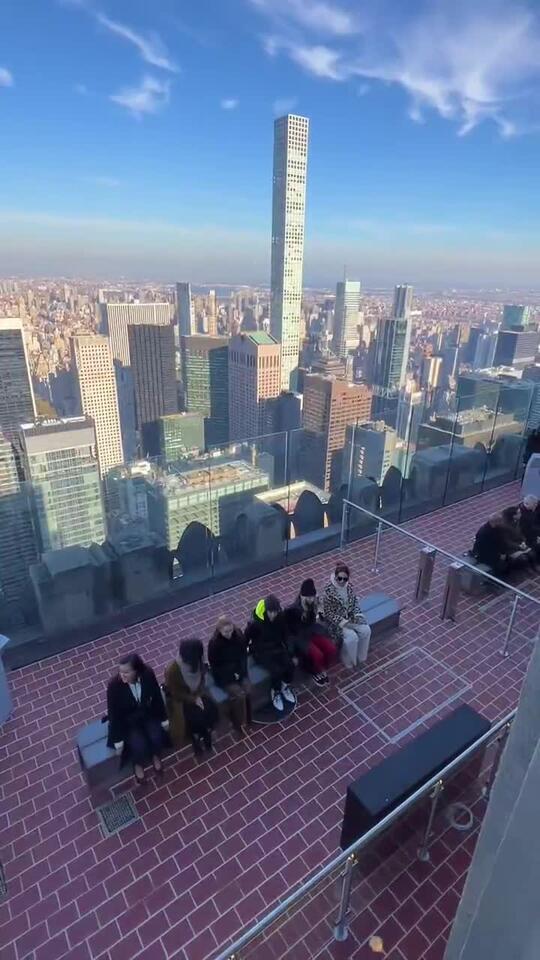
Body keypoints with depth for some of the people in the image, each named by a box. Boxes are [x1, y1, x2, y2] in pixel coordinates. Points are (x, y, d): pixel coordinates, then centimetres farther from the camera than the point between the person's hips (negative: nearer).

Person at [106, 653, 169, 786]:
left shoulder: (148, 674, -25)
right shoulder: (114, 685, -30)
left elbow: (157, 697, -8)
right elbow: (113, 713, -17)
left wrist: (163, 719, 1)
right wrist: (118, 740, -10)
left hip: (148, 714, 2)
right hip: (127, 721, -2)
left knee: (157, 738, -18)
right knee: (140, 747, -20)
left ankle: (156, 756, 18)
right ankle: (138, 764, 16)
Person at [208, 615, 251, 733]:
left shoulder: (238, 634, -10)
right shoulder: (214, 643, -22)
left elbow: (244, 654, 2)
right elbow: (214, 665, -13)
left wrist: (240, 671, -10)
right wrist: (231, 675, -17)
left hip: (238, 670, 4)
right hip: (223, 674, -4)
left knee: (248, 691, -18)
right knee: (239, 695, -23)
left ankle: (249, 718, 3)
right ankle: (238, 723, -3)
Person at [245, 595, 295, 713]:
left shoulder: (281, 617, -13)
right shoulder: (256, 621, -27)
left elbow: (284, 635, 4)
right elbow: (246, 638, -12)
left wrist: (288, 651, 5)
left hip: (277, 647, 5)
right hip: (261, 650, -4)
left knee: (290, 665, -15)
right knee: (276, 670, -24)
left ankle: (285, 686, 15)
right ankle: (276, 692, 6)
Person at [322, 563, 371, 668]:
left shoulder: (348, 586, -4)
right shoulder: (329, 591, -23)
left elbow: (355, 601, 10)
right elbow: (328, 613, -19)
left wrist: (358, 614, -6)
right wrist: (343, 622, -23)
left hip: (350, 617, 6)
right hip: (337, 621, -6)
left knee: (366, 630, -12)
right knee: (352, 637, -23)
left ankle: (361, 656, 10)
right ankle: (349, 661, 4)